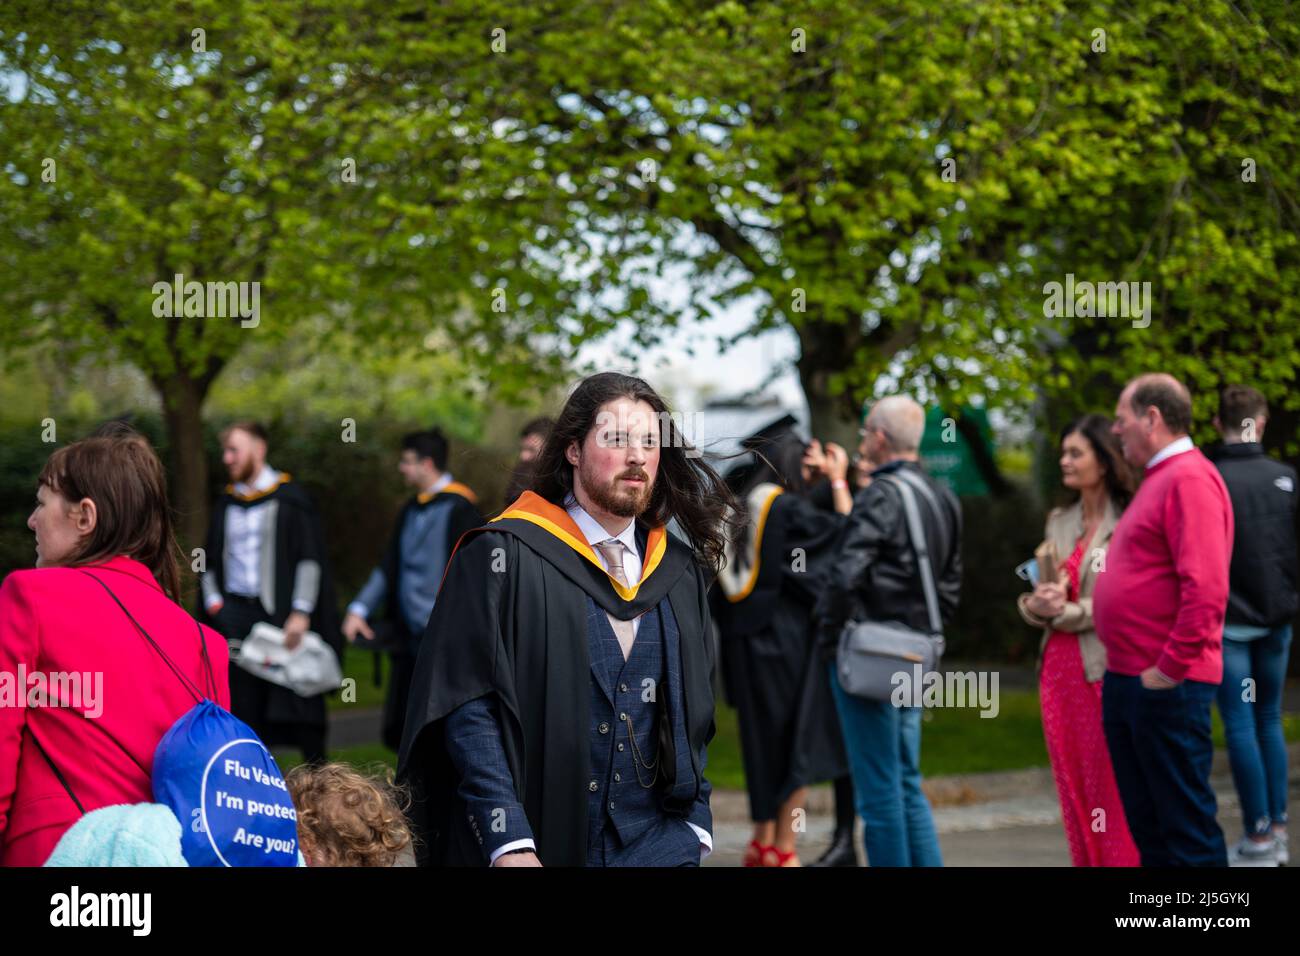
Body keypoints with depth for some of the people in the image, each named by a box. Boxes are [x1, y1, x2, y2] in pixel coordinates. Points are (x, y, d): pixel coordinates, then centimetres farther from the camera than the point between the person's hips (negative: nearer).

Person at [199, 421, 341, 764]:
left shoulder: (288, 498, -2)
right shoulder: (226, 503, 14)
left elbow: (310, 559, -6)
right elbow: (211, 561, 20)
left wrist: (301, 612, -15)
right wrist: (213, 601, 4)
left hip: (281, 615, -5)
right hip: (236, 615, 5)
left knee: (298, 703, -3)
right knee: (244, 706, 1)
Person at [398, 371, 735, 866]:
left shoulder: (680, 572, 10)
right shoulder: (502, 557, -6)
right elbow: (469, 709, -11)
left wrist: (694, 826, 5)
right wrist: (509, 845, -17)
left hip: (656, 843, 4)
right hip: (539, 843, -4)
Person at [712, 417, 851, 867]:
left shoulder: (736, 504, 7)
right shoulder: (785, 507, -14)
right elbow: (845, 533, -10)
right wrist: (839, 480, -2)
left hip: (745, 639, 7)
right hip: (786, 637, -7)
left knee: (764, 737, 17)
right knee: (797, 743, 2)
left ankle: (763, 841, 23)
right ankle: (783, 849, 2)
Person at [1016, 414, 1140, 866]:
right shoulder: (1059, 523, 15)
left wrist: (1067, 610, -13)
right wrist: (1036, 604, -3)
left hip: (1105, 670, -7)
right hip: (1059, 668, 7)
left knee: (1111, 796, -5)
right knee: (1073, 793, 9)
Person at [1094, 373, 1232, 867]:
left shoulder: (1190, 479, -14)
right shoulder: (1159, 479, 19)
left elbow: (1206, 589, -23)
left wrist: (1170, 667, -21)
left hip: (1166, 684, -10)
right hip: (1128, 679, 10)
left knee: (1186, 824, -5)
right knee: (1146, 824, 14)